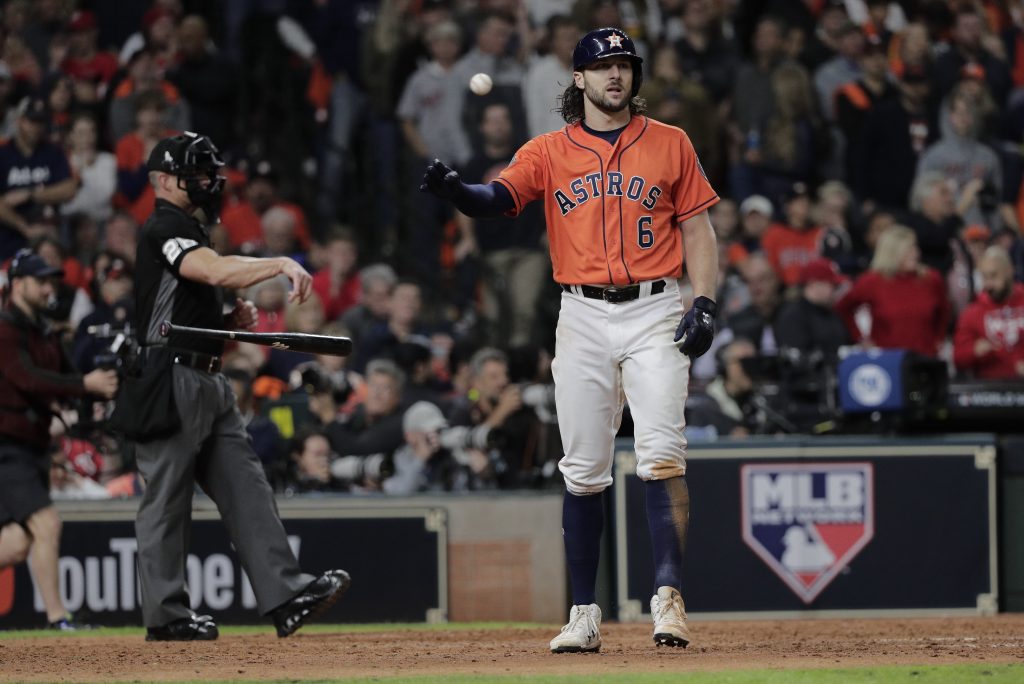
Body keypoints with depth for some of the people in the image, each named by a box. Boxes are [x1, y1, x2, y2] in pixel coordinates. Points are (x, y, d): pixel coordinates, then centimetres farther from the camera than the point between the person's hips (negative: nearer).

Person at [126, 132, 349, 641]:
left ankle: (285, 597, -6)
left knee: (245, 488, 1)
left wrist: (236, 320, 8)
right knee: (167, 496, -4)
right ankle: (165, 614, 1)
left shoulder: (189, 232, 23)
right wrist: (282, 264, -28)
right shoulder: (164, 228, -9)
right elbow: (216, 271, -27)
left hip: (209, 382, 10)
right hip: (172, 378, -10)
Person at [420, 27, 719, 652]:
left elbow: (698, 228, 8)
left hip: (655, 312, -1)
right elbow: (499, 197, -8)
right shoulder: (550, 152, 8)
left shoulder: (670, 144, 8)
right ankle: (585, 615, 8)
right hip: (584, 316, 2)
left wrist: (705, 303, -5)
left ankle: (668, 598, -17)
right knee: (584, 471, 3)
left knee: (662, 454, -15)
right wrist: (455, 190, -30)